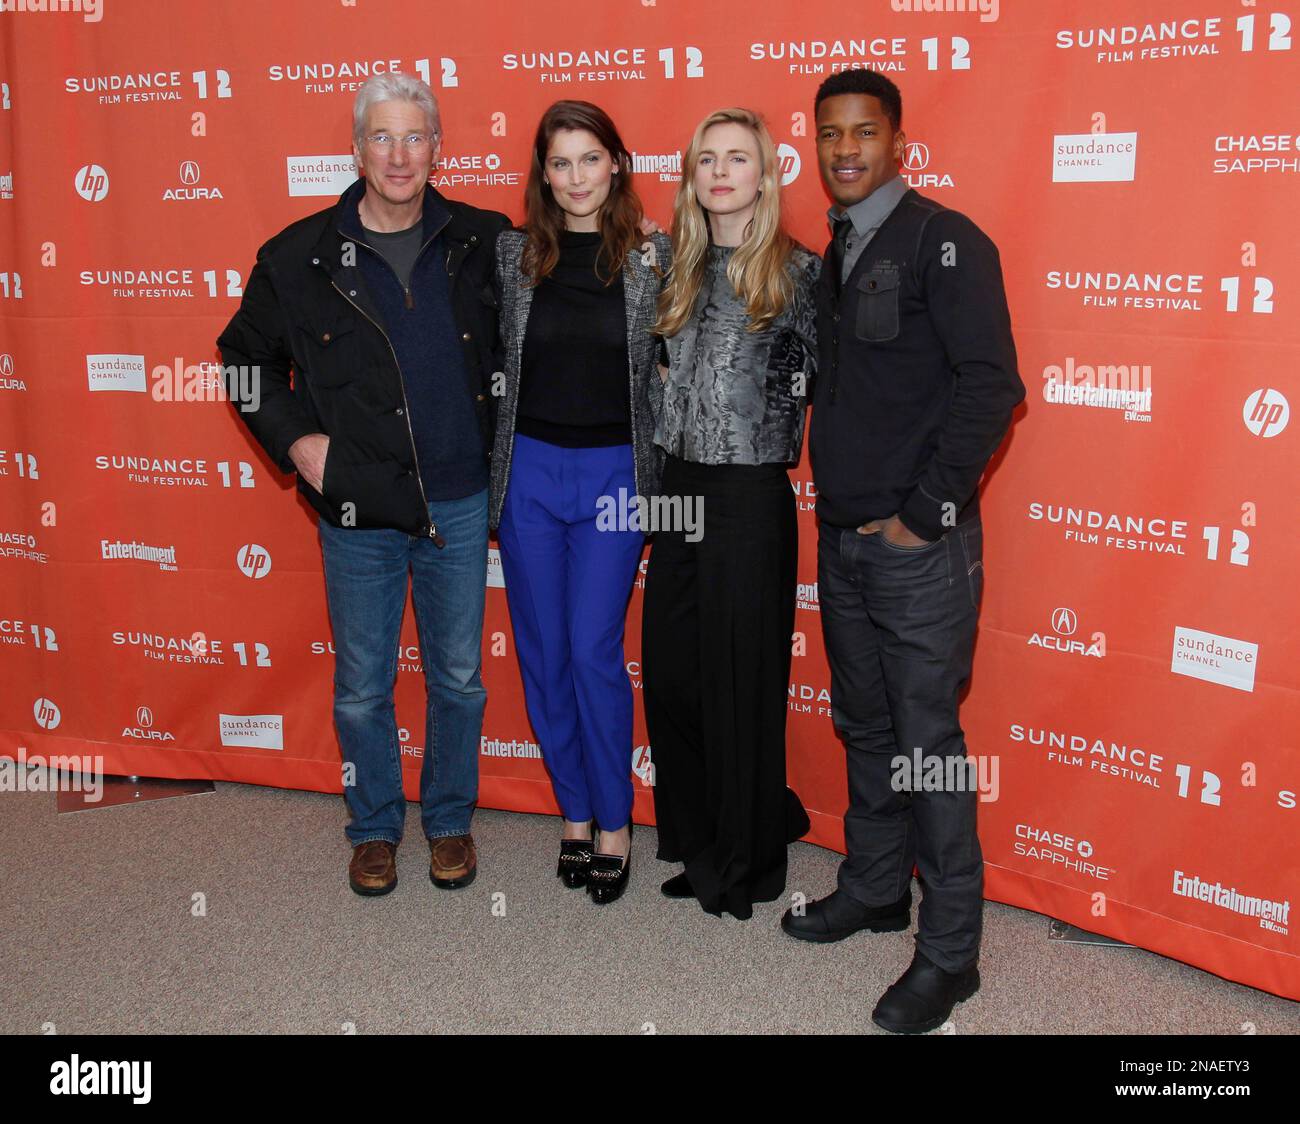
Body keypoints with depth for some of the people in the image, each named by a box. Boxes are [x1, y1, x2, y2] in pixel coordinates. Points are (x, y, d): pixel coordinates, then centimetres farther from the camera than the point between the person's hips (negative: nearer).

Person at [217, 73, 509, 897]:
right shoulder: (302, 256, -2)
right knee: (363, 687, 11)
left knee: (460, 677, 13)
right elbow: (246, 357, 10)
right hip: (359, 508, -1)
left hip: (460, 502, 1)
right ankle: (375, 827, 33)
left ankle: (451, 819, 34)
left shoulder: (482, 242, 0)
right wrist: (295, 438, -3)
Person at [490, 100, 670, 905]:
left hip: (614, 471, -2)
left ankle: (615, 823, 14)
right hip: (529, 470, 2)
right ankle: (575, 813, 24)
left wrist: (659, 471, -3)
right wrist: (489, 466, 5)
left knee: (595, 652, -4)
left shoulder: (654, 256, -1)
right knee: (543, 653, 7)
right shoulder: (512, 253, 4)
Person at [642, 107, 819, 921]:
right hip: (680, 490, 6)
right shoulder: (681, 269, 10)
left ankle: (747, 861, 23)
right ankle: (696, 837, 31)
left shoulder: (797, 272, -6)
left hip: (750, 497, -6)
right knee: (669, 671, 10)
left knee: (741, 678, 4)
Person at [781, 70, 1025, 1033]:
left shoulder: (943, 240, -10)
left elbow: (991, 386, -18)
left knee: (928, 743, -1)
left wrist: (923, 512, -17)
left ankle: (949, 952, 13)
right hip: (844, 539, 7)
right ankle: (875, 888, 36)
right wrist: (837, 506, 9)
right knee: (864, 727, 18)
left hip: (918, 546, -7)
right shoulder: (835, 255, 14)